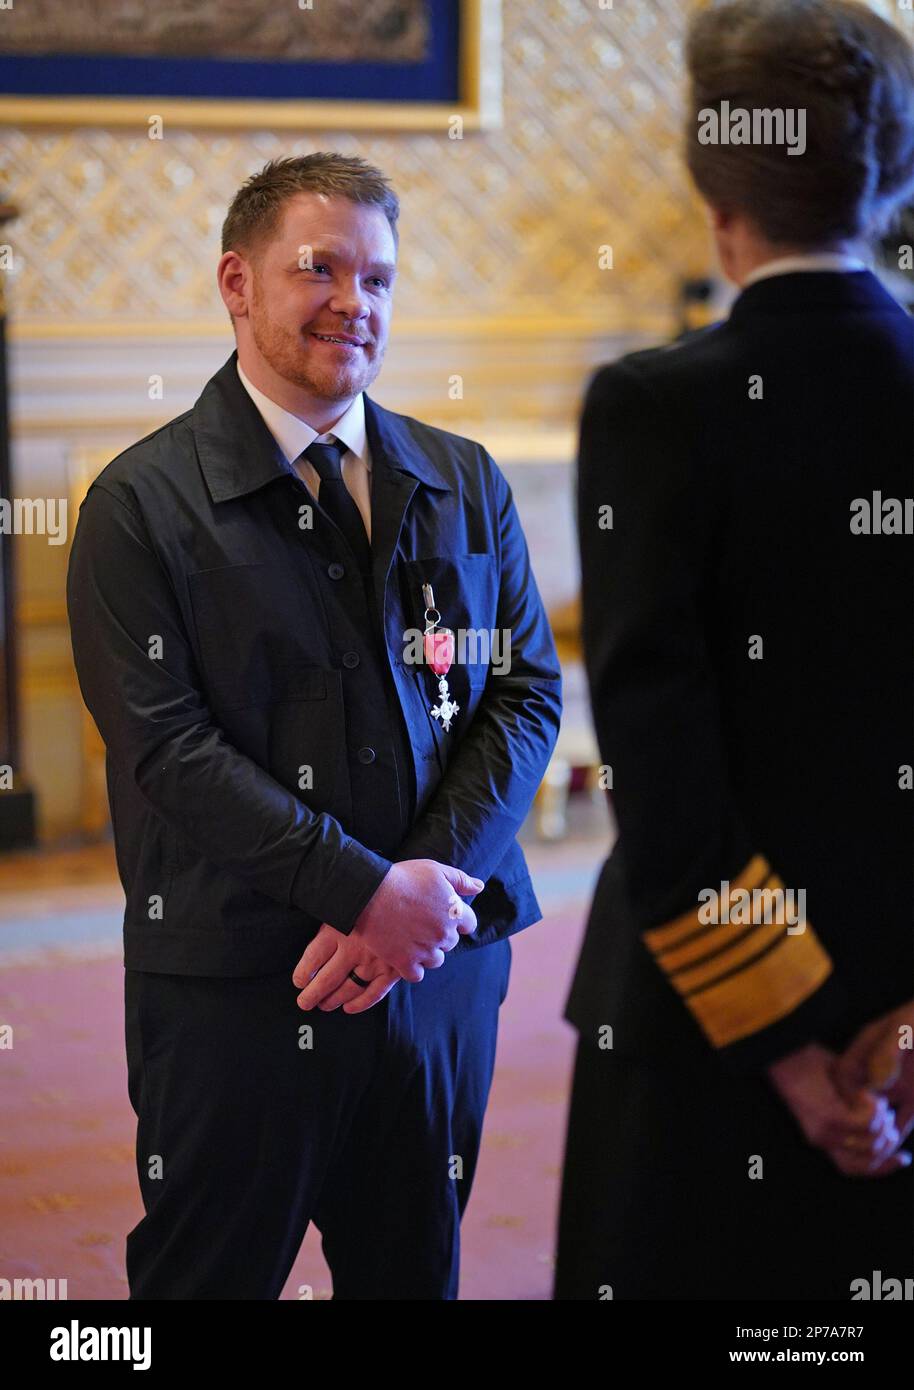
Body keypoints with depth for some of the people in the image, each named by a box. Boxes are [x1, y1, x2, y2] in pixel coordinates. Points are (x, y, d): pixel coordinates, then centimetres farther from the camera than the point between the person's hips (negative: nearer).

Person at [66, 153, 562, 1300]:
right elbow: (166, 744, -12)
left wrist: (431, 886, -11)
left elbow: (528, 691, 4)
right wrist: (368, 891, -17)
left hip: (439, 957, 4)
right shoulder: (141, 503, -4)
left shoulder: (465, 484, 9)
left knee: (416, 1270, 14)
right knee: (211, 1275, 6)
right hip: (233, 983, -4)